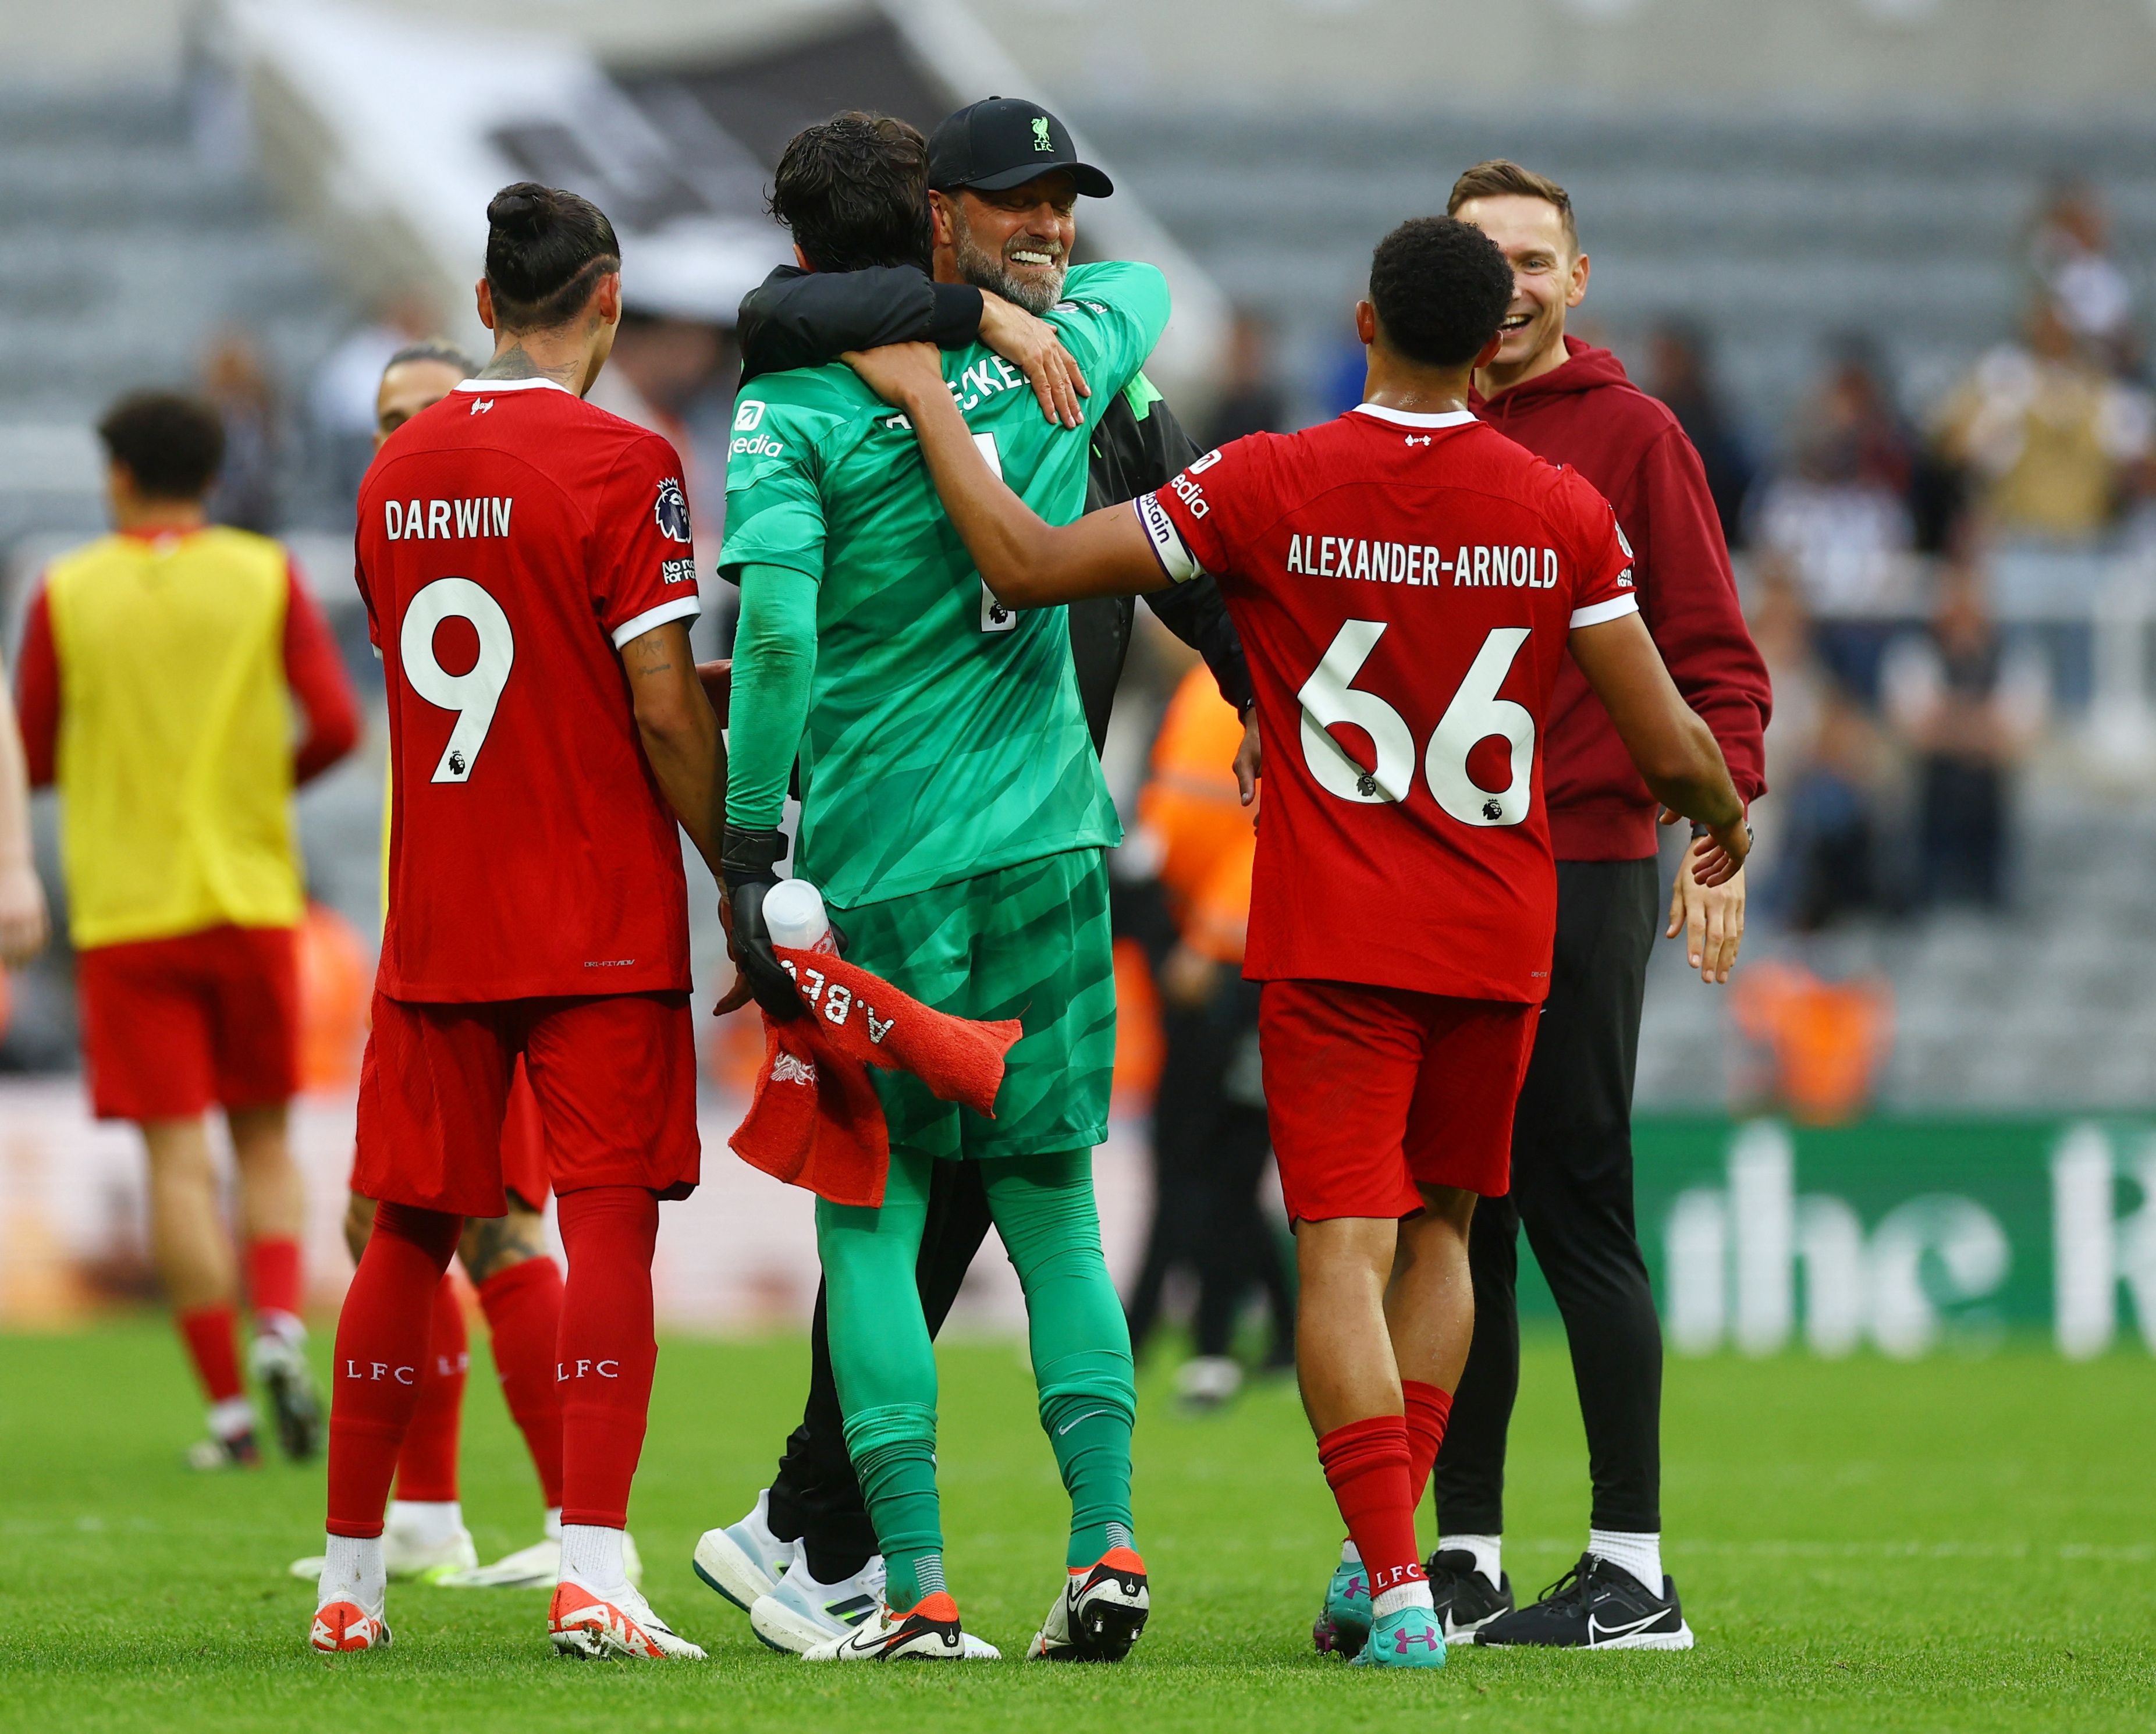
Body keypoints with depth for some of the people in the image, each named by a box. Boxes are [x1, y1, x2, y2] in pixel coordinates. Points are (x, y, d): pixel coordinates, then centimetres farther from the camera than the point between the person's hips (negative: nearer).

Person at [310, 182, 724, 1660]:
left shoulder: (398, 471, 9)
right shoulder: (621, 466, -10)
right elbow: (661, 712, -13)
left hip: (436, 915, 5)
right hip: (600, 924, -5)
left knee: (408, 1234, 10)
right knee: (610, 1223, -5)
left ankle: (351, 1578, 15)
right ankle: (593, 1575, -15)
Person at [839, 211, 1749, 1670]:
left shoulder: (1270, 489, -10)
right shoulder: (1565, 512, -4)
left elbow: (1027, 566, -11)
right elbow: (1668, 743, -2)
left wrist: (923, 398, 1)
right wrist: (1727, 822, 21)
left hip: (1333, 937, -3)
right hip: (1500, 939, 3)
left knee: (1343, 1252, -6)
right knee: (1439, 1233, 19)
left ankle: (1395, 1582, -18)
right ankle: (1387, 1552, 16)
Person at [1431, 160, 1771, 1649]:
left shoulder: (1632, 437, -2)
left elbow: (1714, 660, -5)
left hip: (1582, 870, -5)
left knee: (1576, 1215, -7)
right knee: (1454, 1219, 7)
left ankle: (1634, 1569, -4)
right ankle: (1465, 1557, 13)